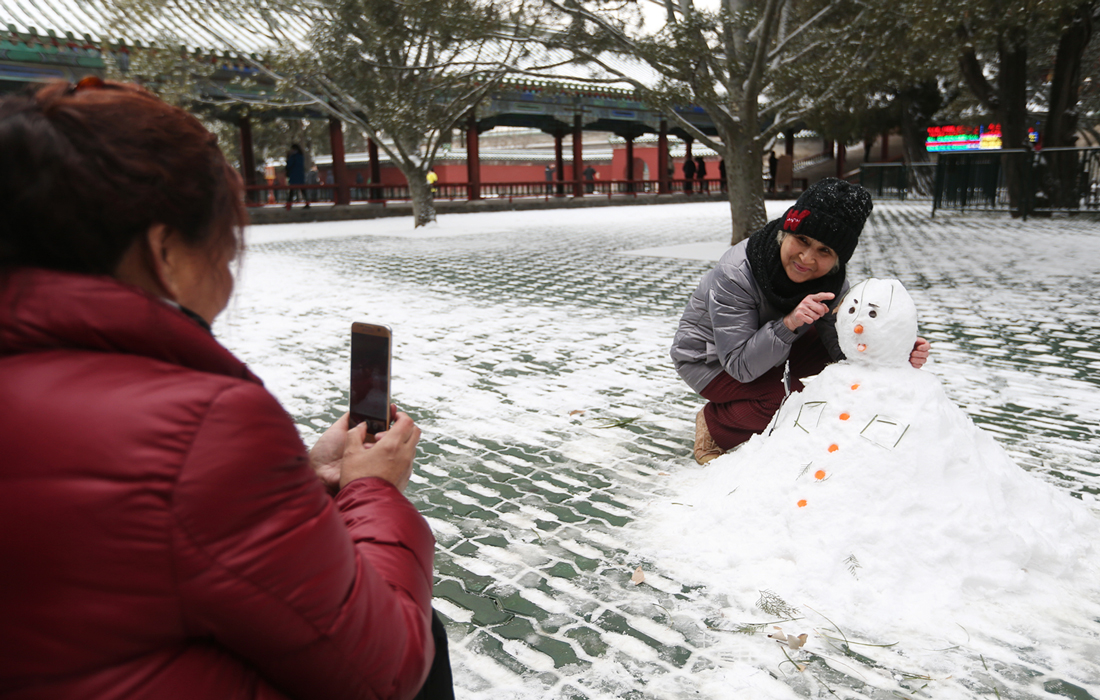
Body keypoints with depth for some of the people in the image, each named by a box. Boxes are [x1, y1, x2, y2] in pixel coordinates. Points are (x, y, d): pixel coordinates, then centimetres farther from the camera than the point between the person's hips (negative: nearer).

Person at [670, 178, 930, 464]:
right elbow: (740, 366, -34)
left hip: (764, 351, 7)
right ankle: (713, 425, -1)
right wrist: (788, 324, -48)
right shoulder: (734, 274, -34)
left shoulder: (831, 281, -17)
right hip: (708, 358, -6)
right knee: (787, 400, -28)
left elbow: (845, 347, -17)